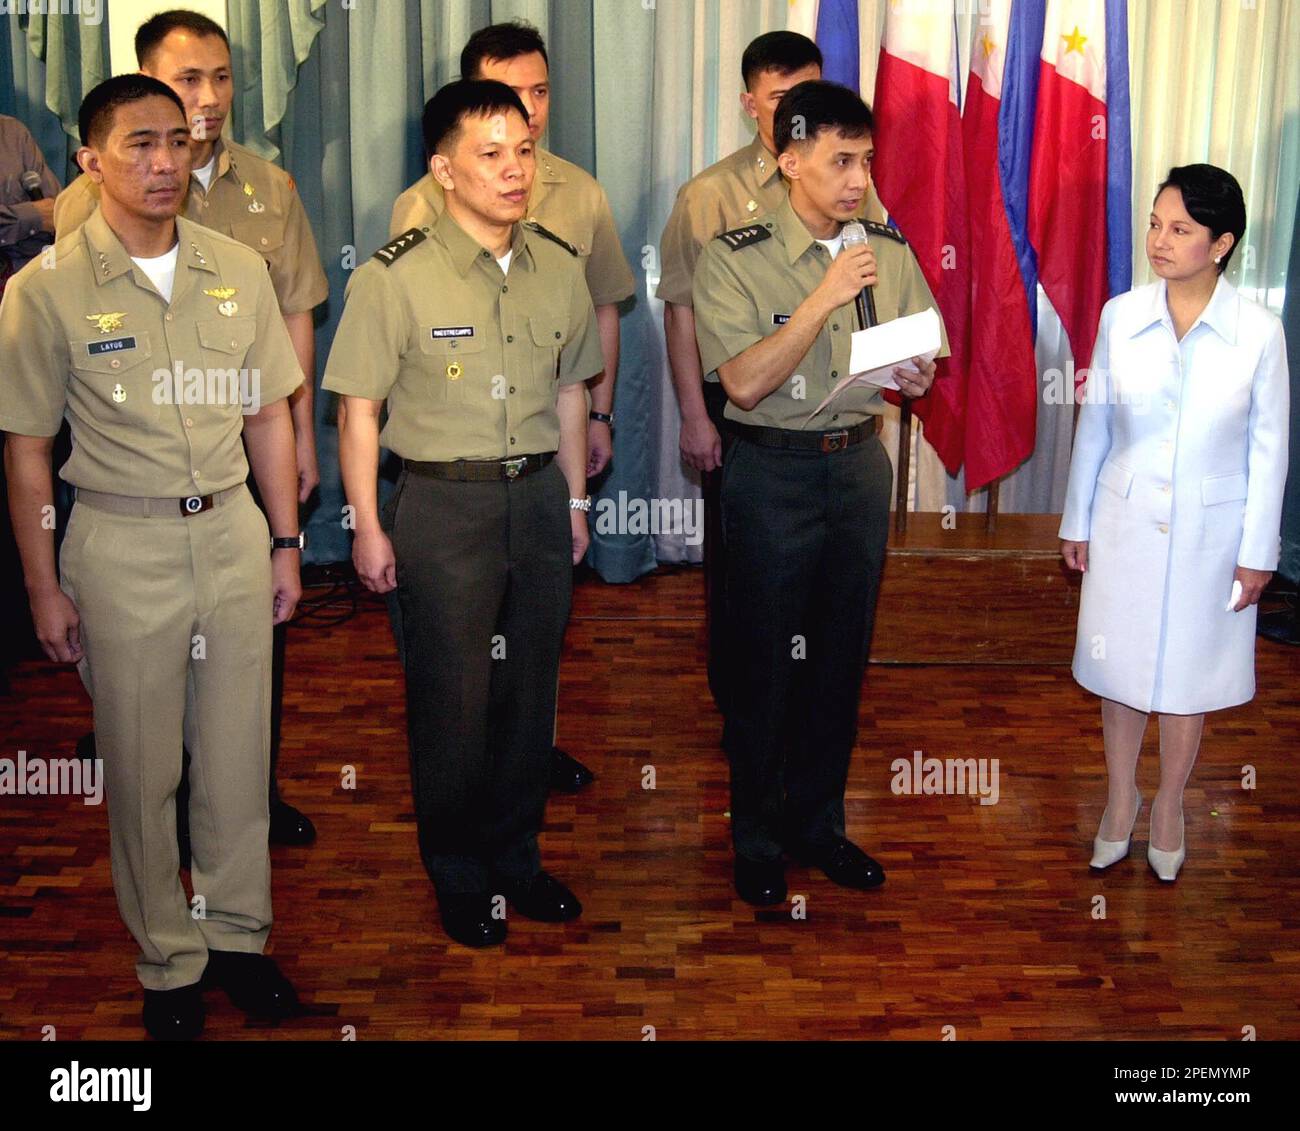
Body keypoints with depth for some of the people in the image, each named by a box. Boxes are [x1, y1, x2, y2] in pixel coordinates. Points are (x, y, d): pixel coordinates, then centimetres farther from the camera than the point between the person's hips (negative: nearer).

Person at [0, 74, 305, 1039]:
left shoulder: (237, 269, 3)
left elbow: (269, 415, 9)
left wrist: (284, 542, 8)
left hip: (231, 532, 3)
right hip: (121, 544, -3)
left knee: (240, 752, 11)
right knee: (142, 769, 7)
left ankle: (238, 935, 29)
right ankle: (169, 962, 24)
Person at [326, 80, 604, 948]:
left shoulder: (561, 268, 4)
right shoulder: (396, 277, -11)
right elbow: (358, 407, -8)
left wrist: (575, 501, 15)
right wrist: (369, 527, -8)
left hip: (537, 495, 5)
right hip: (441, 502, -4)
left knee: (531, 689, 14)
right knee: (453, 700, 5)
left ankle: (517, 857, 33)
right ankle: (459, 878, 24)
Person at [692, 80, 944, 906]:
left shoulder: (890, 251, 3)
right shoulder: (736, 260, -11)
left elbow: (925, 355, 12)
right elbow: (744, 380, -20)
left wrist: (917, 377, -11)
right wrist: (825, 297, -25)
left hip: (860, 463, 5)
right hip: (772, 473, -4)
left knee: (843, 654, 13)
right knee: (765, 660, 5)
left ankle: (818, 820, 30)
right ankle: (757, 835, 23)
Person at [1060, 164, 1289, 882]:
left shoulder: (1259, 332, -11)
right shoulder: (1120, 317, -6)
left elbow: (1267, 449, -4)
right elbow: (1093, 426, 3)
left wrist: (1257, 551, -3)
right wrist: (1076, 522, 7)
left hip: (1210, 532, -1)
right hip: (1126, 524, 1)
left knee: (1190, 672, 13)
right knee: (1123, 667, 12)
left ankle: (1168, 808, 33)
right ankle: (1119, 801, 33)